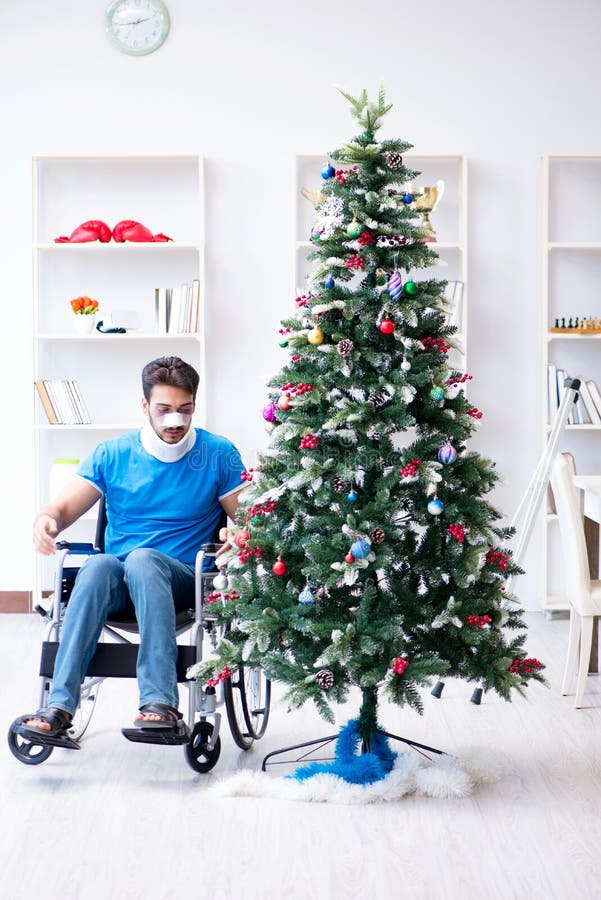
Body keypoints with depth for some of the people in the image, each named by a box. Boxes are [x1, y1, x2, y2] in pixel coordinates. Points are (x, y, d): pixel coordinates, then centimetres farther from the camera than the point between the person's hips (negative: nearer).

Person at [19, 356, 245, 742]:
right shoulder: (113, 454, 10)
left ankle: (160, 703, -46)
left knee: (142, 559, -37)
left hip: (183, 581, -2)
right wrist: (46, 519, -19)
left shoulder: (218, 454, 6)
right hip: (117, 585, 2)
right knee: (97, 565, -35)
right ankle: (60, 707, -42)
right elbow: (66, 506, 5)